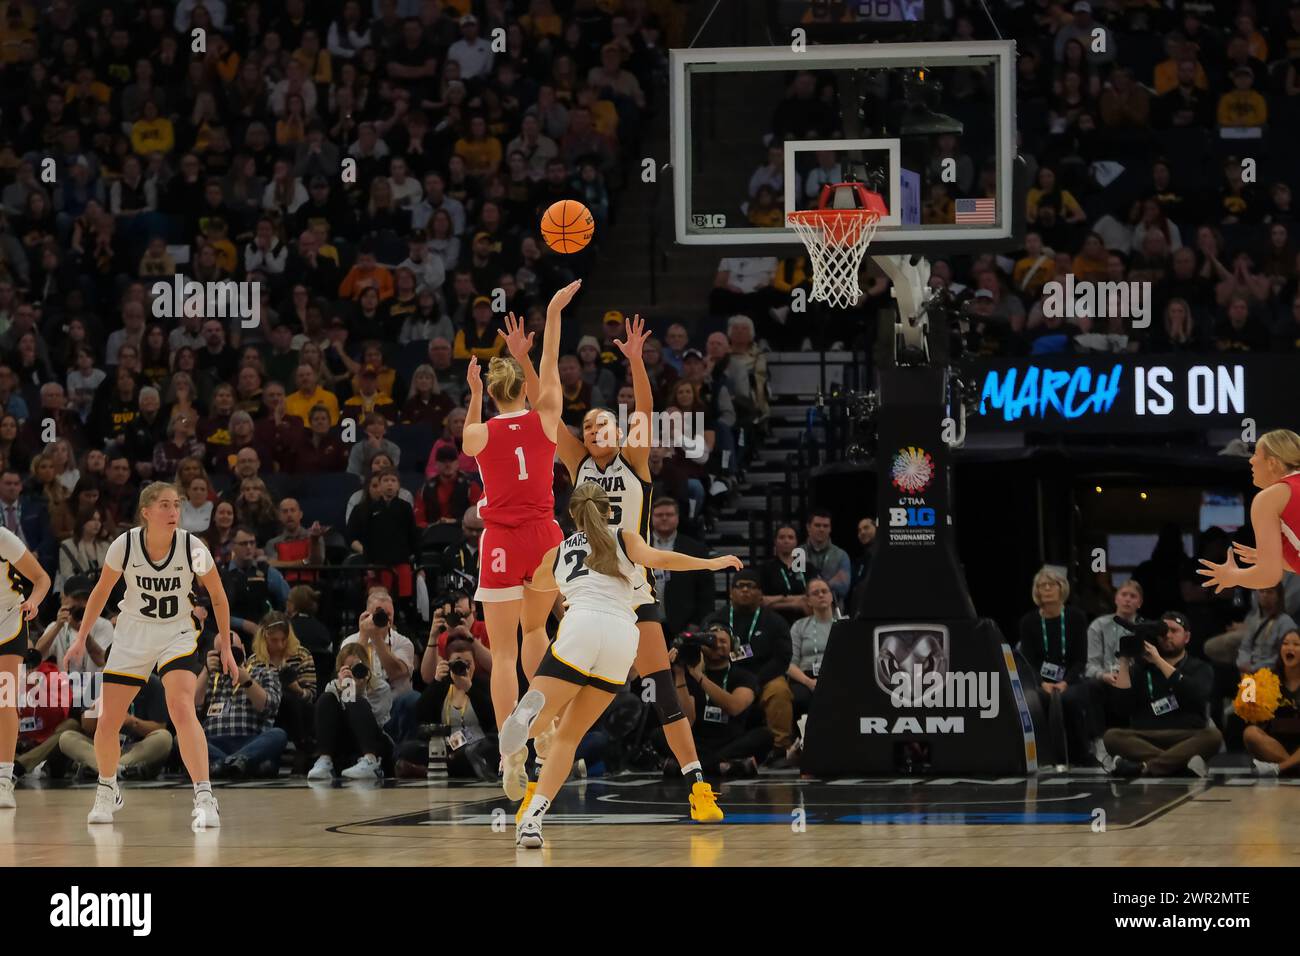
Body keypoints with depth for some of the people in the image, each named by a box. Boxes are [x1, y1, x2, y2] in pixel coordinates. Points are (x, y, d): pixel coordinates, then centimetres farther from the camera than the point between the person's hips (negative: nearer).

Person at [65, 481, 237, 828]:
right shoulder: (125, 545, -15)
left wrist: (226, 646, 1)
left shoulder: (193, 548, -17)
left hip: (177, 634, -2)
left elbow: (218, 596, -1)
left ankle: (204, 798, -27)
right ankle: (107, 791, 30)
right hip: (132, 633, 2)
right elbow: (101, 591, 2)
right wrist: (81, 638, 5)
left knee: (182, 709, -26)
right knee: (107, 722, 2)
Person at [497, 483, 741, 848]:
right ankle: (533, 817, -6)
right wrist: (710, 562, 4)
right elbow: (652, 558, 1)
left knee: (540, 720, -7)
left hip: (581, 628, -1)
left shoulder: (558, 553, 27)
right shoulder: (624, 538, 23)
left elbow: (531, 581, 47)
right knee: (568, 736, 7)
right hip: (623, 636, 1)